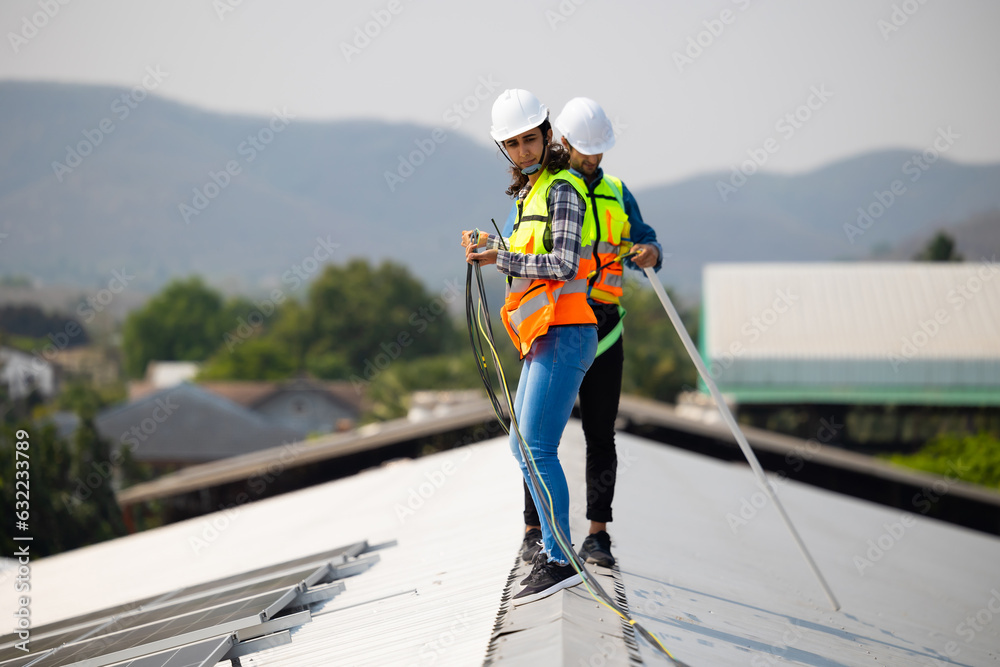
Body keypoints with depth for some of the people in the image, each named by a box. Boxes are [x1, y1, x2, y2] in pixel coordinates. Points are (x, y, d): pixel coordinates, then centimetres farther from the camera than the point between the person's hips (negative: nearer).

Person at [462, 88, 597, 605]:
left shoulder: (562, 189, -9)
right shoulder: (531, 190, 20)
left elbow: (563, 264, -18)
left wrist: (500, 257, -18)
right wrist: (491, 247, 9)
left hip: (564, 332, -10)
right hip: (543, 336, 10)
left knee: (537, 447, -14)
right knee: (523, 447, 13)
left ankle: (560, 561, -13)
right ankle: (551, 547, 19)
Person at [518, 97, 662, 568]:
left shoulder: (616, 194, 14)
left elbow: (643, 238, 8)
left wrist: (650, 253, -16)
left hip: (602, 327, 2)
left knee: (600, 433, 0)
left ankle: (597, 535, 3)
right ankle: (534, 532, 6)